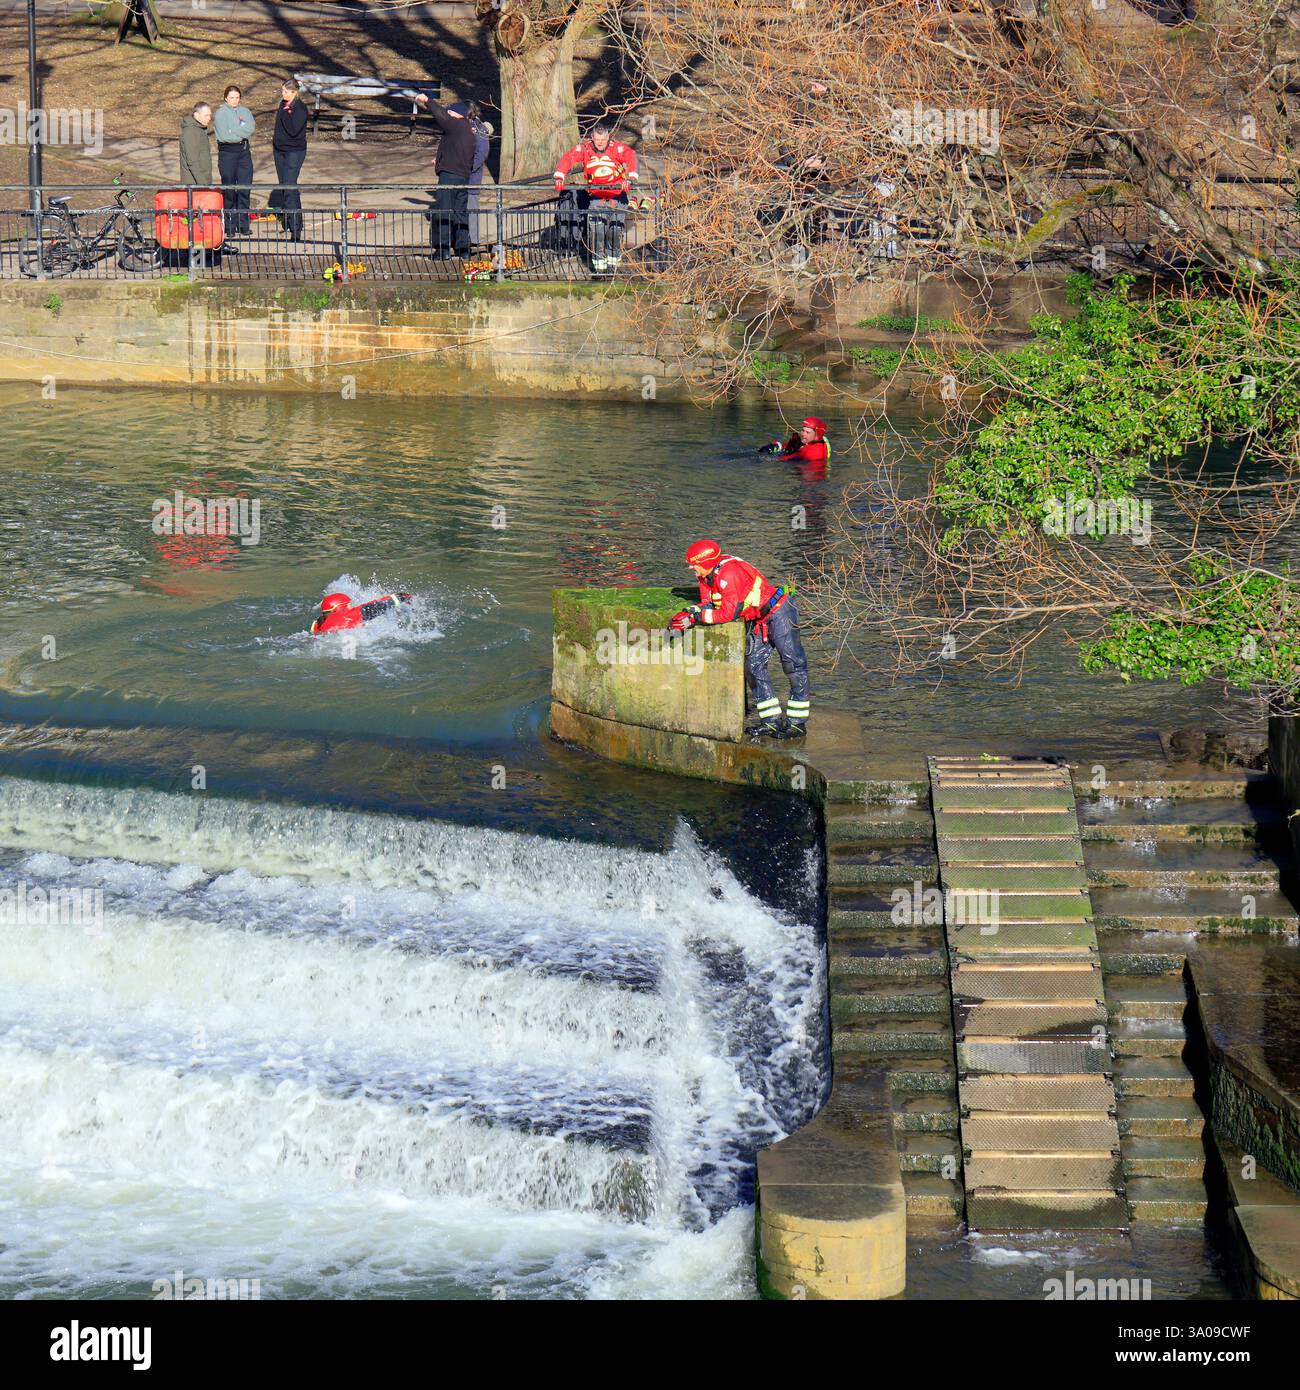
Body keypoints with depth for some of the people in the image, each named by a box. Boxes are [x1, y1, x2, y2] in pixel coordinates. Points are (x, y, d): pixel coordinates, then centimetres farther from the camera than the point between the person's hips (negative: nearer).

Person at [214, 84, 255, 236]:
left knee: (244, 189, 2)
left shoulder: (245, 111, 10)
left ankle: (243, 225, 9)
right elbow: (224, 135, -14)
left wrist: (234, 131, -13)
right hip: (227, 152, -4)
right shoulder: (221, 113, -3)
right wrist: (242, 131, -6)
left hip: (244, 151, 4)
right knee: (229, 190, -1)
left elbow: (251, 128, -5)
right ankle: (230, 226, 5)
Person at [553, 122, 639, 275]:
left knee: (615, 231, -2)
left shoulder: (617, 147, -12)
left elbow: (630, 157, -25)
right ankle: (599, 266, -2)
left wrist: (630, 178, -41)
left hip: (617, 195, -1)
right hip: (595, 196, 1)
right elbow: (568, 158, -14)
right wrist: (560, 177, -31)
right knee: (596, 231, -11)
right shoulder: (584, 148, -7)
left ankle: (612, 262, 17)